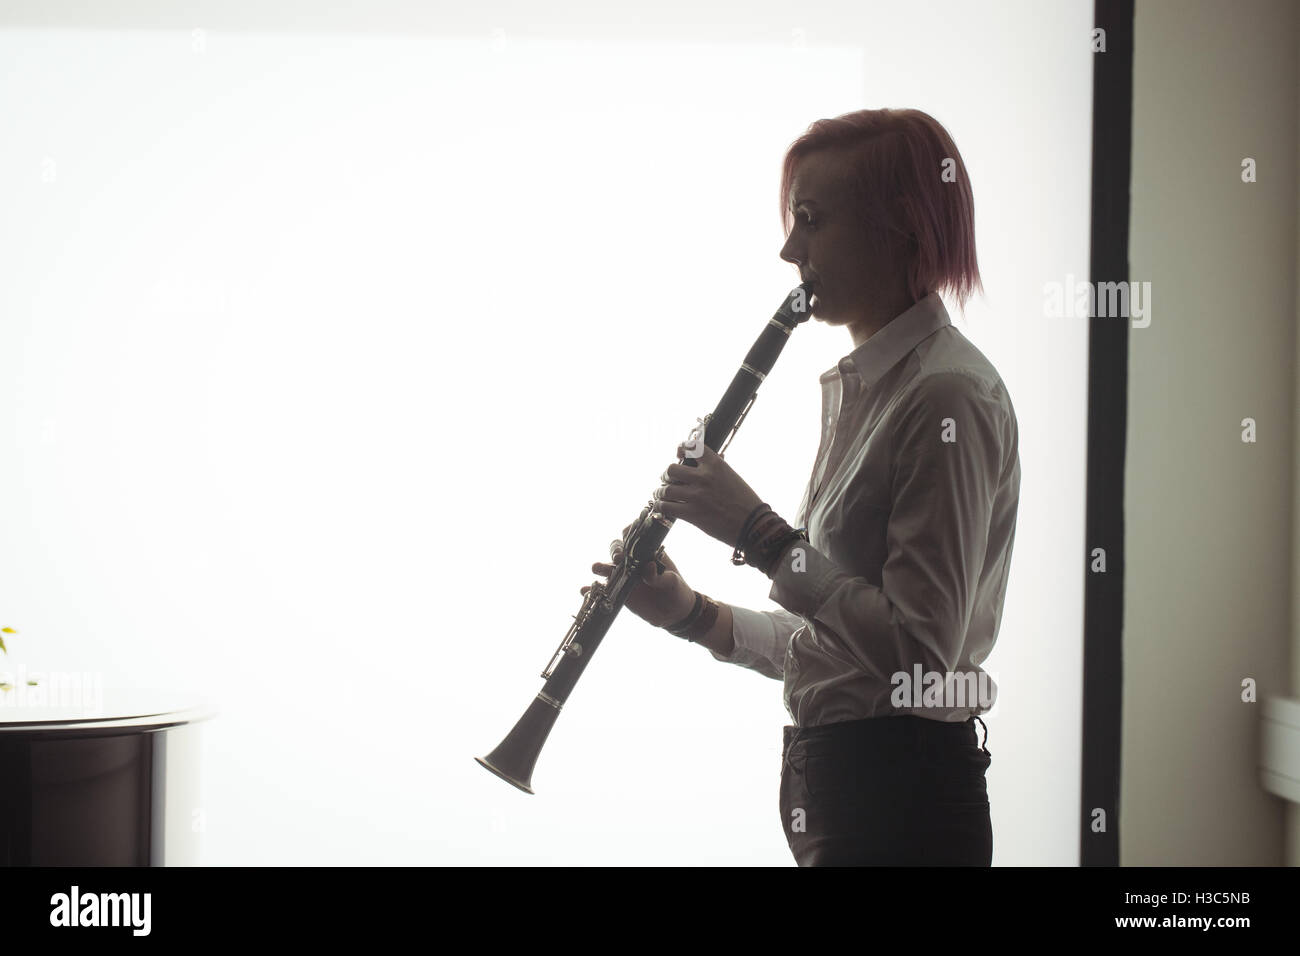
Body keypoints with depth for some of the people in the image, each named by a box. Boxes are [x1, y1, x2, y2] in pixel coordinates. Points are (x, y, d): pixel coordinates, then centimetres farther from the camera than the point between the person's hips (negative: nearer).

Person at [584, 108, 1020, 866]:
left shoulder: (948, 395, -16)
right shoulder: (864, 386, 13)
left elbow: (919, 648, -22)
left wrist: (759, 534, -21)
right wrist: (693, 614, 4)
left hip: (901, 804, -9)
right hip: (836, 776, 9)